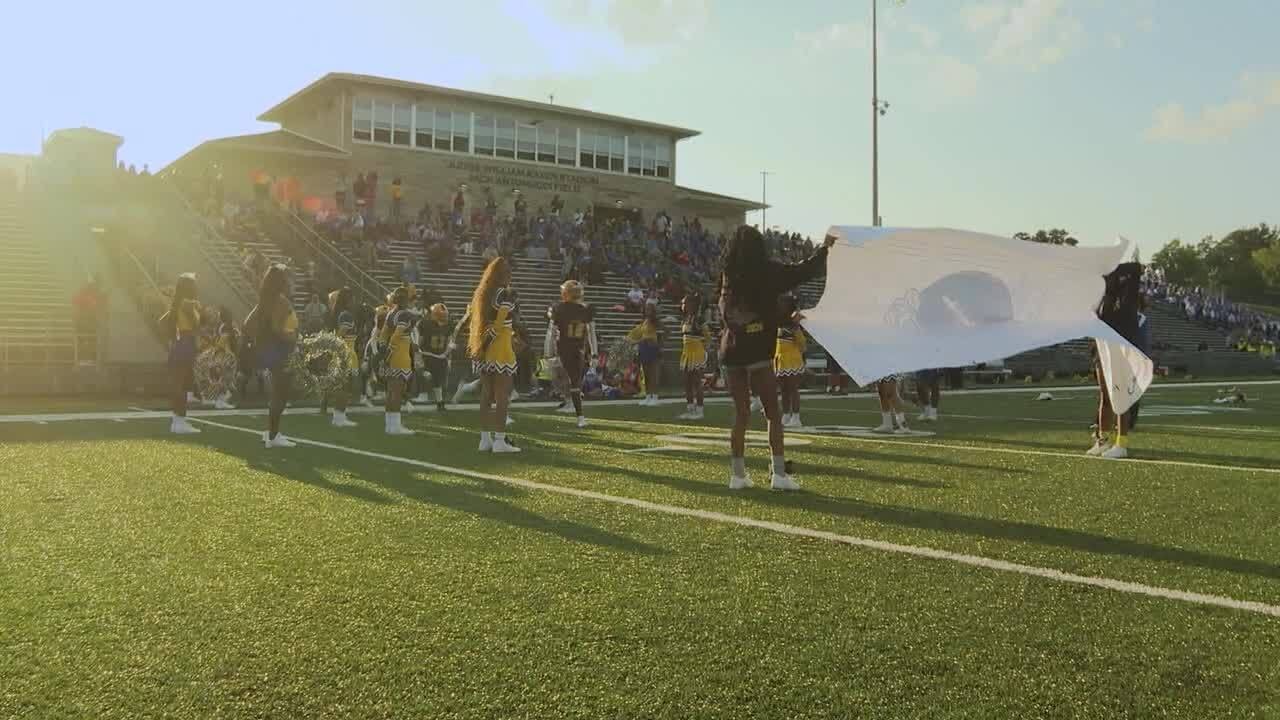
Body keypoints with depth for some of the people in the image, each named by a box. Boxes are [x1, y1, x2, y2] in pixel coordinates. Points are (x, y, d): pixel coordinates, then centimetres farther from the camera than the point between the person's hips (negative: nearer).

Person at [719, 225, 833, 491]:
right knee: (773, 414, 3)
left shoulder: (727, 275, 8)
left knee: (741, 415, 12)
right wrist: (825, 248, 15)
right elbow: (805, 272, -1)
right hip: (757, 352, -4)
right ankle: (779, 473, -2)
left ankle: (737, 474, 13)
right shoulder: (766, 272, -4)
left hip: (730, 352, 4)